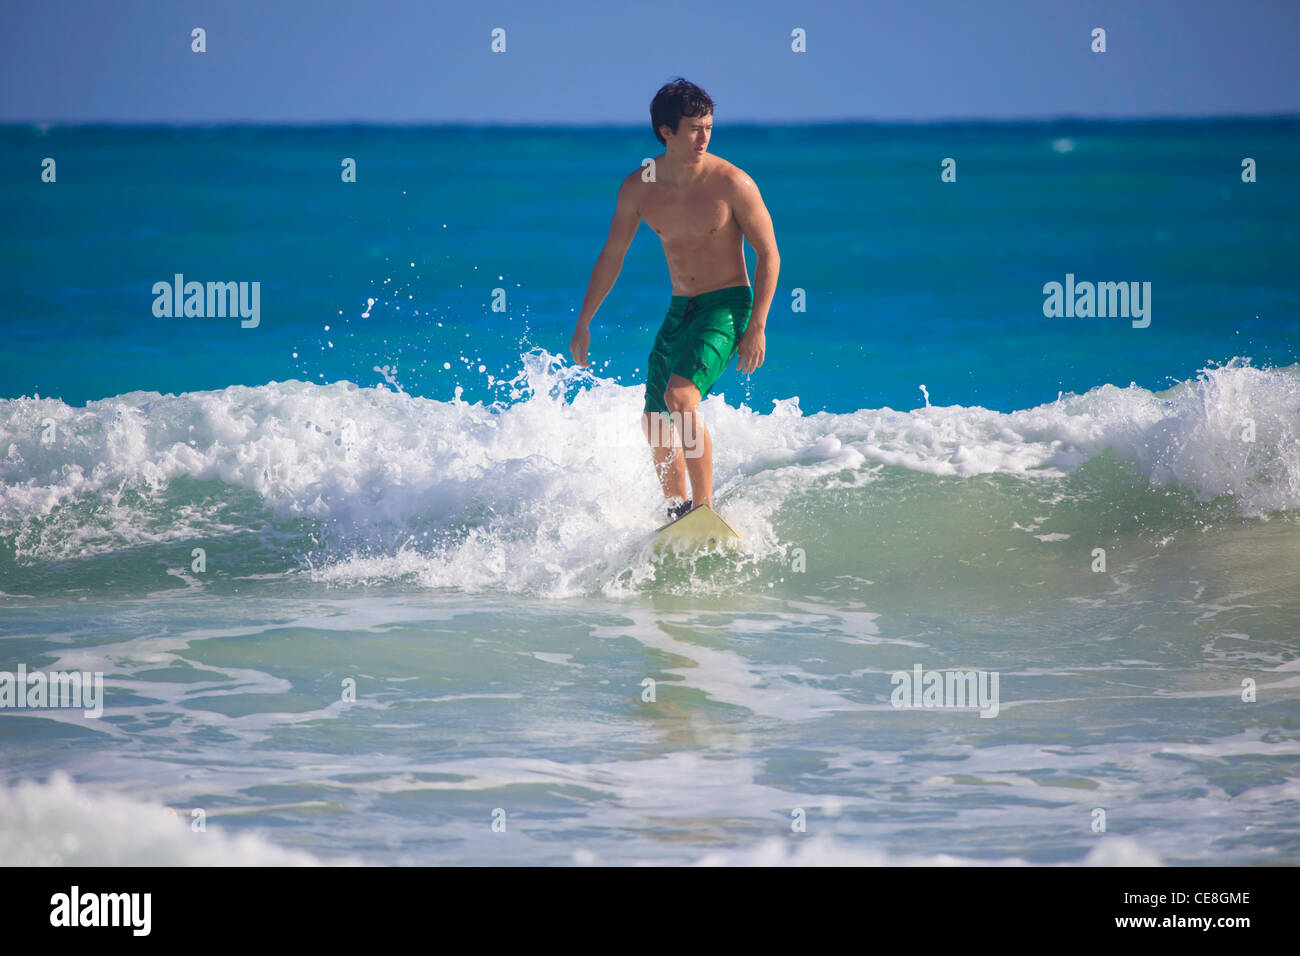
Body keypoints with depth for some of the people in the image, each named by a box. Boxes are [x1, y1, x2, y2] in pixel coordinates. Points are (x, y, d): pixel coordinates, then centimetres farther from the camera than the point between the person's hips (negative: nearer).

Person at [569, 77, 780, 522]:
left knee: (680, 396, -26)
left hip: (727, 305, -6)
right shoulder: (638, 188, -2)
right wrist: (584, 321, 12)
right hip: (680, 309, 6)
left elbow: (768, 254, -8)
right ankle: (678, 508, 29)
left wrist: (757, 326, -15)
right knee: (655, 422, 8)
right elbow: (611, 256, 11)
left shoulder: (732, 183, -14)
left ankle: (704, 509, -22)